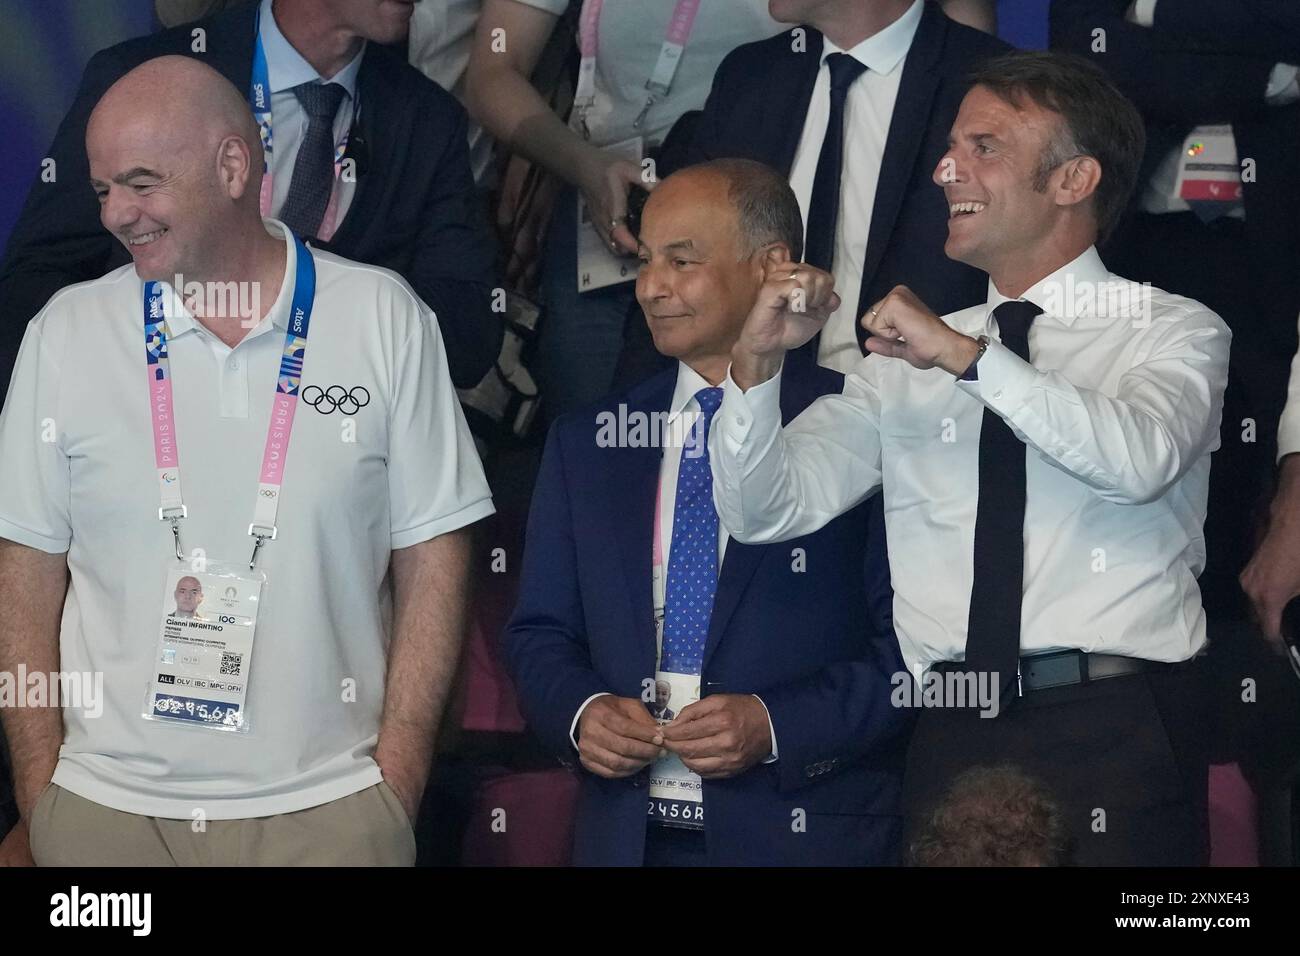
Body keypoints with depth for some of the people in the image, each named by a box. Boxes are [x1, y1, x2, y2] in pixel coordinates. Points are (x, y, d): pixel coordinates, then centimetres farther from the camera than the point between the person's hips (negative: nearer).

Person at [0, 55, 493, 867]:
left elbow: (430, 559, -1)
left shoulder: (386, 320, -1)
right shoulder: (67, 333, 2)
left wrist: (396, 785, -7)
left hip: (326, 807, -1)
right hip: (103, 808, 1)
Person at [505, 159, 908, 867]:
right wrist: (579, 710, -8)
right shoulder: (585, 444, 9)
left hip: (805, 834, -3)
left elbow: (920, 646, -9)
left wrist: (776, 725, -18)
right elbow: (541, 633, 12)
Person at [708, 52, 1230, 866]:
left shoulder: (1174, 332, 4)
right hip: (954, 736, 3)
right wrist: (758, 364, -8)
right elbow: (765, 510, 8)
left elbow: (1141, 457, -18)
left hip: (1115, 736, -3)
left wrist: (967, 355, -19)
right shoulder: (910, 361, 15)